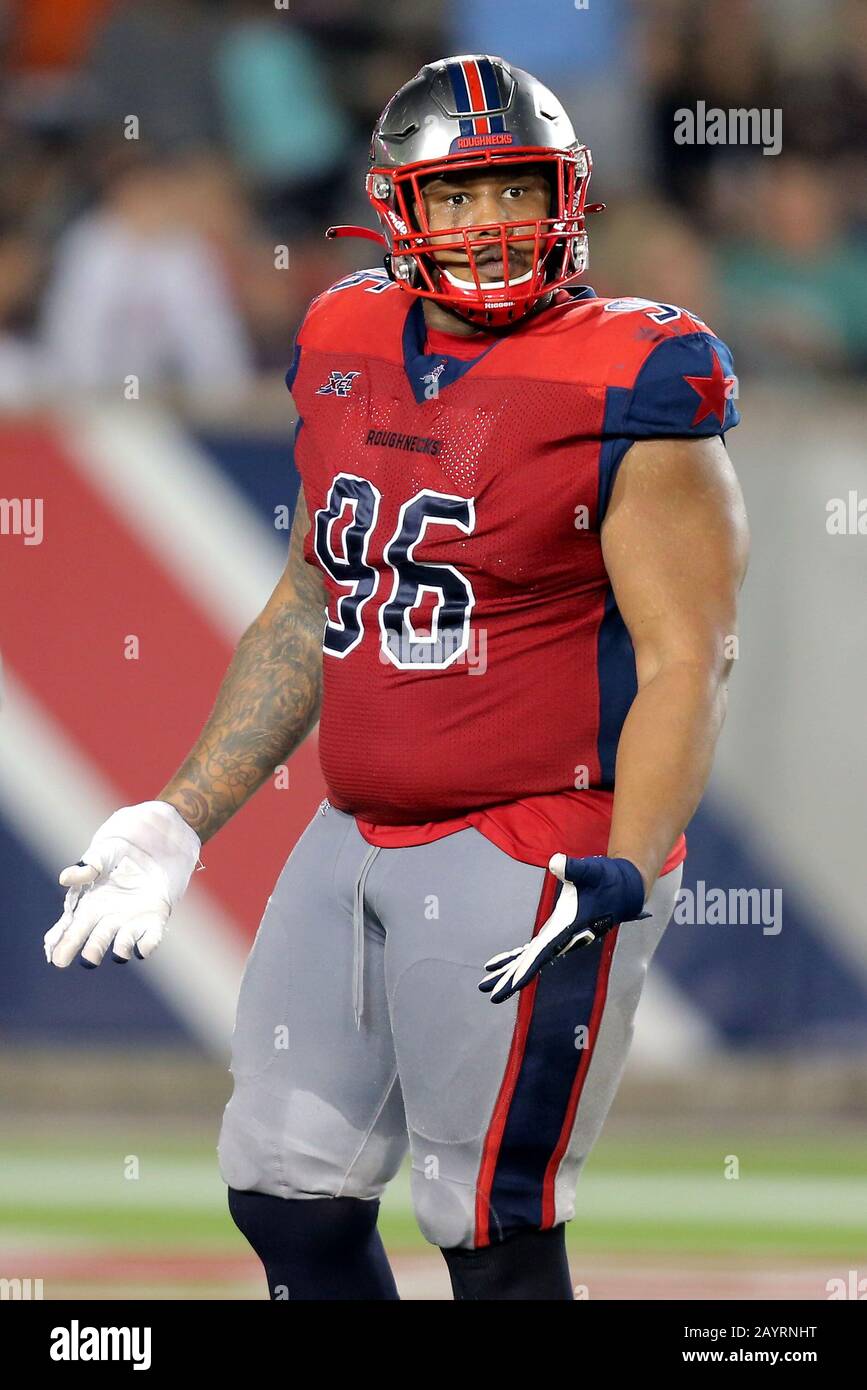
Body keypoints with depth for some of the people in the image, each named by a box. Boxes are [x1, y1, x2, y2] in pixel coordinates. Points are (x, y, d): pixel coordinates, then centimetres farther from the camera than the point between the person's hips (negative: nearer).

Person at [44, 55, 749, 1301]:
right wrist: (181, 821, 17)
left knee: (495, 1236, -3)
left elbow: (685, 660, -14)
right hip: (356, 845, 7)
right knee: (286, 1200, 11)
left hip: (529, 859, -7)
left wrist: (622, 876, -25)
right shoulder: (352, 356, 10)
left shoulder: (626, 391, -11)